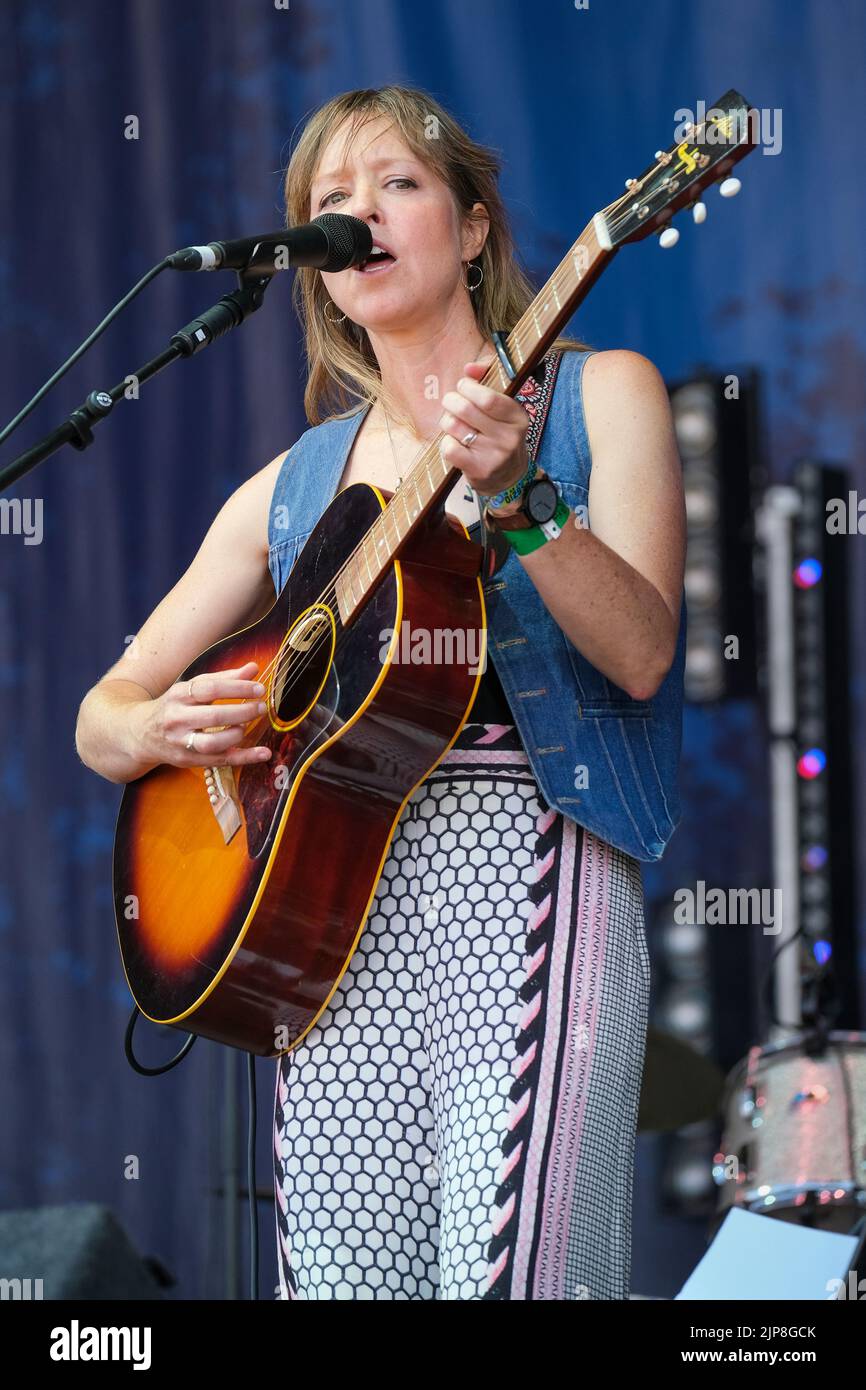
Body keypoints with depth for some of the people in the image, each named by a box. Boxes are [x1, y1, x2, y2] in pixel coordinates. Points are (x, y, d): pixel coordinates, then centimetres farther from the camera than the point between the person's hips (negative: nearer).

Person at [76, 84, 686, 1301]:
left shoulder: (597, 395, 7)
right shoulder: (296, 485, 17)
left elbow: (641, 654, -7)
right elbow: (103, 716, 19)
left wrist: (515, 498, -21)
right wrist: (165, 727, -5)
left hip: (524, 879, -4)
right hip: (331, 889, 4)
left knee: (503, 1275, -18)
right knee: (340, 1274, -2)